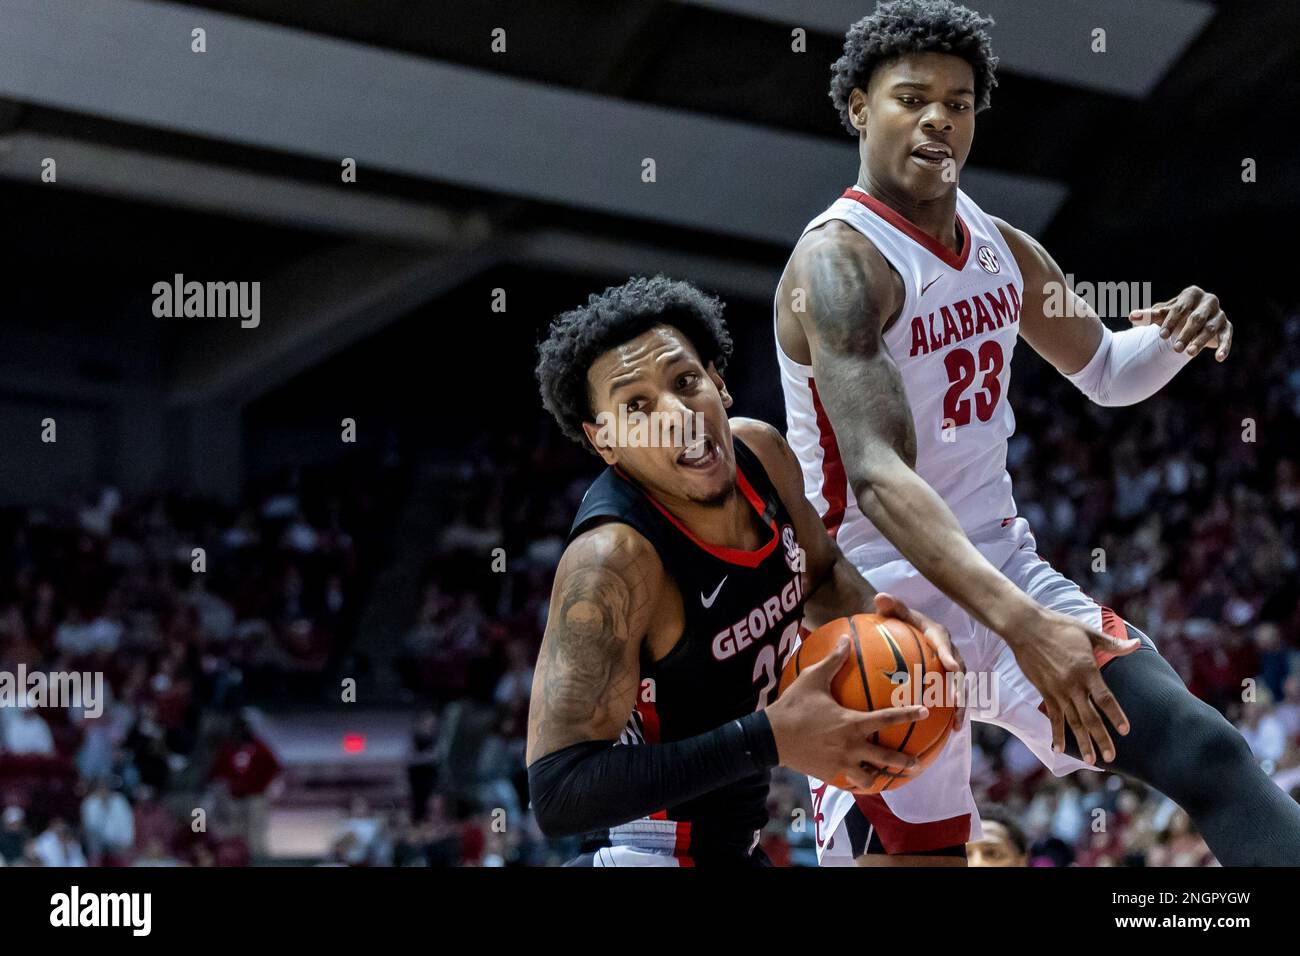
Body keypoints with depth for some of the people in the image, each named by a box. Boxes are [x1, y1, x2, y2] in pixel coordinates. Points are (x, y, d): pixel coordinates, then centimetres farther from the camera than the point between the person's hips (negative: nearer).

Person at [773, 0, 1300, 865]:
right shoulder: (840, 262, -19)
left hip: (1005, 568, 7)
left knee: (1208, 753, -8)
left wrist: (1178, 337, -3)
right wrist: (1019, 623, -44)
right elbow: (877, 474, -33)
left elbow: (1106, 372, 24)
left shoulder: (1002, 250, 6)